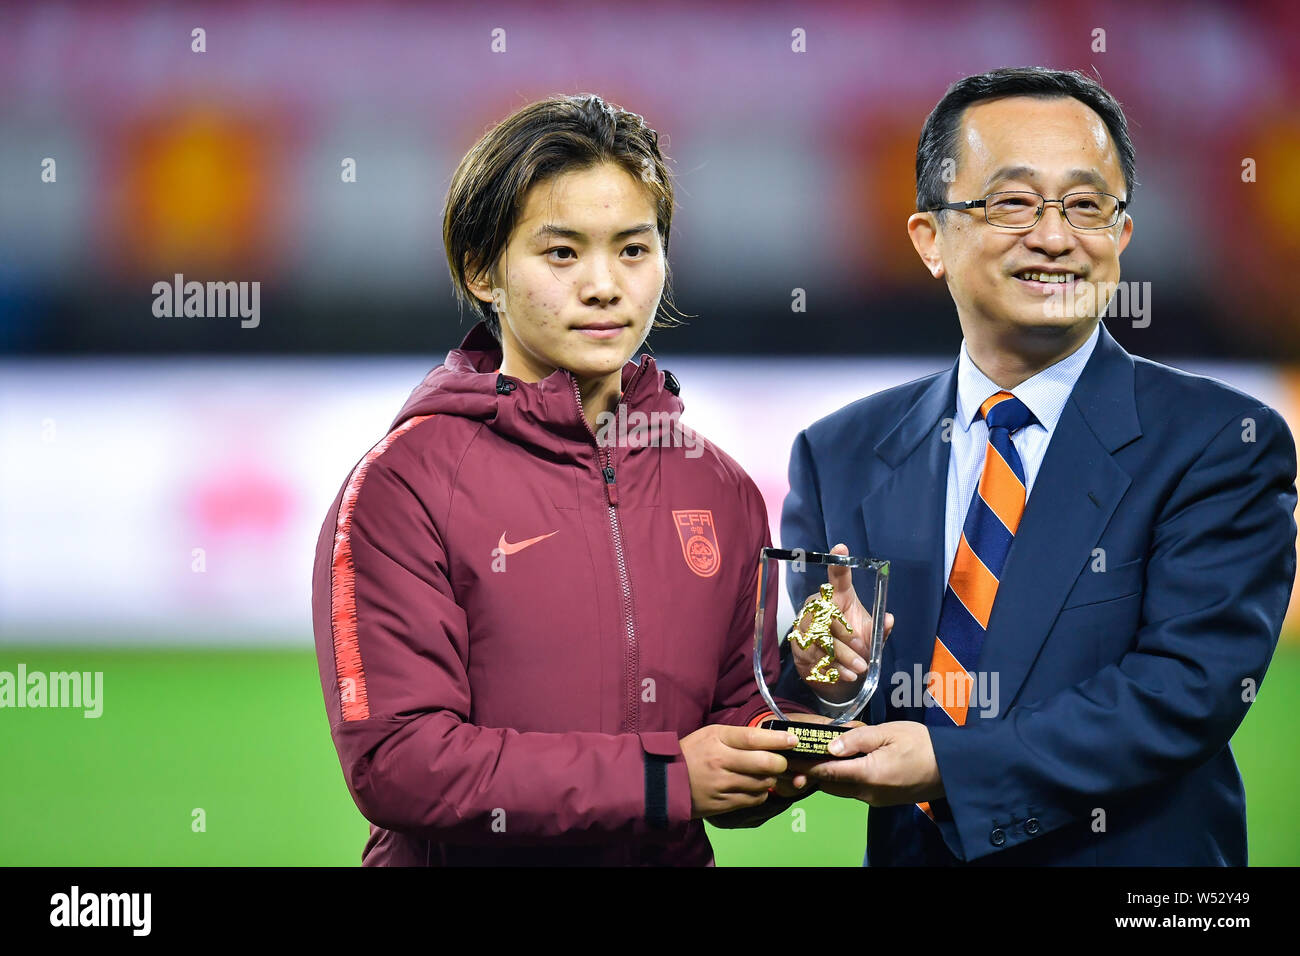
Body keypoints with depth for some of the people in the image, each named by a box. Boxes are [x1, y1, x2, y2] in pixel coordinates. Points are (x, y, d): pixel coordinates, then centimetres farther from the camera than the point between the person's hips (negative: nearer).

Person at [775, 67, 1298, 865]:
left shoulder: (1226, 444, -10)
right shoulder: (839, 457, 0)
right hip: (908, 857, 3)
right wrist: (816, 672, -22)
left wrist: (951, 766, -26)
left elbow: (1191, 686, -20)